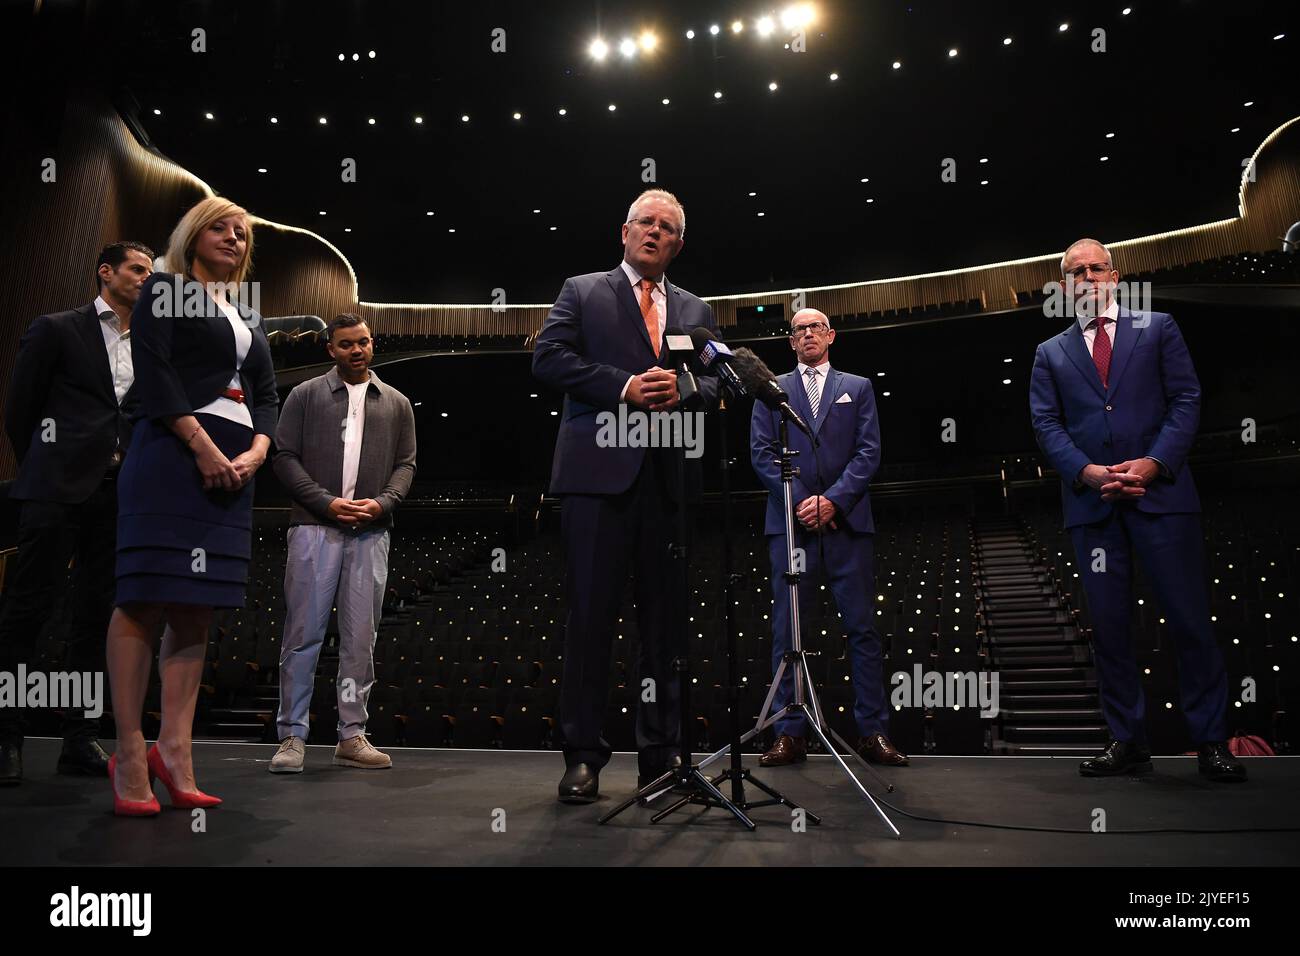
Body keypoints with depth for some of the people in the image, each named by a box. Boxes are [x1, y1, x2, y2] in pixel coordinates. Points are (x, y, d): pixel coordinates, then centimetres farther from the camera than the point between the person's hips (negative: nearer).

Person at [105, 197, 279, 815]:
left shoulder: (247, 316, 25)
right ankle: (130, 753, -6)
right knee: (145, 602, -9)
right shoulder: (164, 290, 8)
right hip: (172, 455, -6)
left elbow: (266, 395, 19)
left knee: (197, 611, 1)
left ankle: (175, 750, 2)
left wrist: (256, 451, -1)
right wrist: (203, 447, -15)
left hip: (233, 466, 6)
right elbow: (153, 372, -6)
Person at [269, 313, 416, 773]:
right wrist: (327, 502, -11)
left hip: (370, 533, 2)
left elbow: (406, 464, 11)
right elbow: (285, 457, 1)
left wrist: (382, 502, -8)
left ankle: (352, 737, 12)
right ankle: (292, 736, 6)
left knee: (361, 638, 4)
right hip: (314, 528, -2)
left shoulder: (396, 404, 15)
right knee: (303, 634, -2)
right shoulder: (305, 396, 8)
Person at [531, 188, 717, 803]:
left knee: (664, 616, 6)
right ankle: (583, 756, 6)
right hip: (600, 472, -3)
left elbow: (717, 382, 12)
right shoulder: (582, 292, 12)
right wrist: (625, 386, -11)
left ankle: (661, 753, 16)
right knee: (590, 612, -3)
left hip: (671, 478, 3)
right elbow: (548, 359, -1)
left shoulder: (694, 310, 22)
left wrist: (683, 389, -10)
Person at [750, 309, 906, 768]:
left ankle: (872, 731, 6)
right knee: (787, 631, -2)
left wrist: (833, 499, -9)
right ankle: (790, 734, 3)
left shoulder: (857, 387, 16)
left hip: (847, 520, 0)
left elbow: (869, 451, 5)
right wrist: (800, 501, -8)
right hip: (791, 523, 0)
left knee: (863, 628, -1)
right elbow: (761, 452, 5)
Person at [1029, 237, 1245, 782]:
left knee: (1190, 618, -1)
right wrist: (1087, 472, -13)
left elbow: (1185, 400, 2)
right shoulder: (1051, 354, 15)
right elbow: (1047, 425, 4)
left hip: (1160, 492, -1)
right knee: (1108, 625, 4)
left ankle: (1210, 741, 11)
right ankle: (1128, 742, 13)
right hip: (1091, 502, 2)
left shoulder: (1157, 329, 11)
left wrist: (1153, 463, -13)